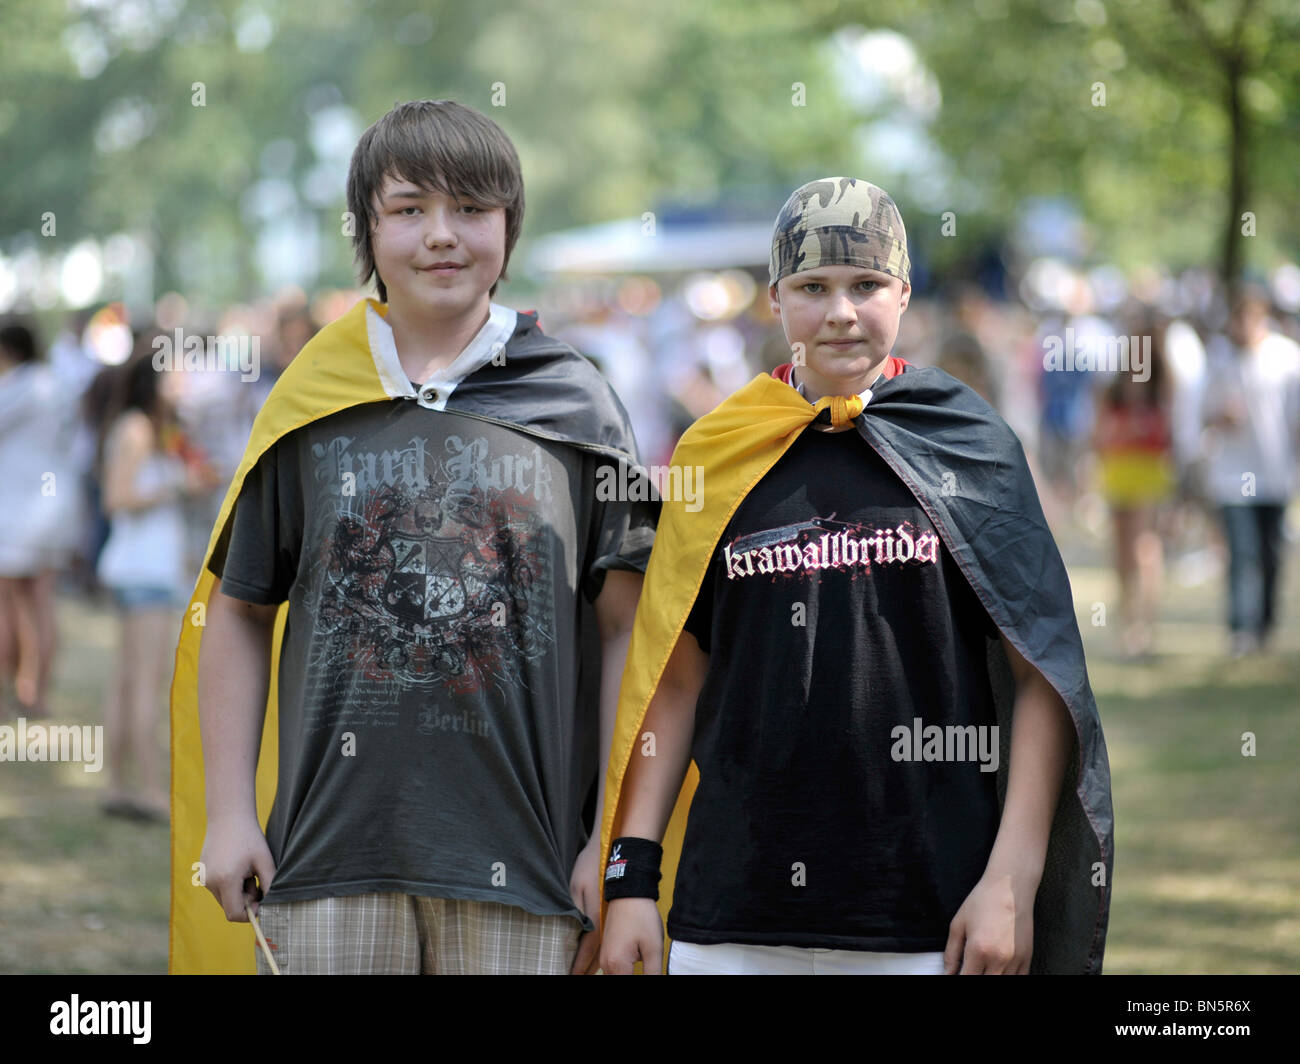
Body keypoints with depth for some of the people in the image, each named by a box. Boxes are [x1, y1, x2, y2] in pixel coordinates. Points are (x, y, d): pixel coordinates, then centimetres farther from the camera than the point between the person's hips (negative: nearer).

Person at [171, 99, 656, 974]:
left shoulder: (574, 404, 5)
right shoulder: (311, 405, 8)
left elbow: (626, 629, 4)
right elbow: (238, 612, 12)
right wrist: (229, 814, 5)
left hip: (518, 858, -1)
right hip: (333, 839, 1)